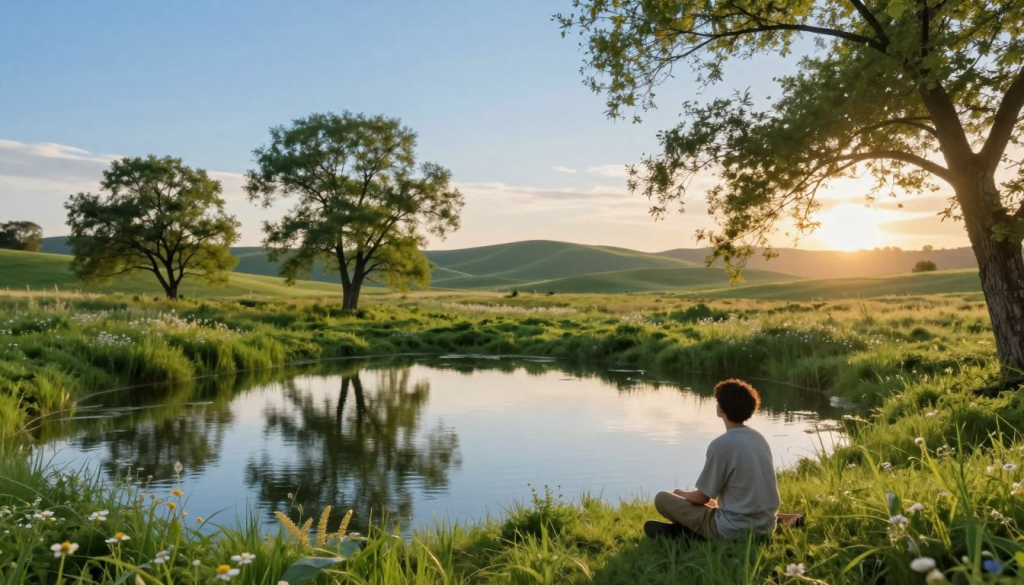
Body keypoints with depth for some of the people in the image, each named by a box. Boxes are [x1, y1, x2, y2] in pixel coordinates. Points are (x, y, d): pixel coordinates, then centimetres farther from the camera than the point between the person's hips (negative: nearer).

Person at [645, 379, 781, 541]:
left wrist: (682, 493, 13)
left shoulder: (721, 444, -18)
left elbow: (702, 497, -9)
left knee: (662, 498, 2)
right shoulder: (759, 438, 4)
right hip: (765, 527, 7)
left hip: (736, 531, -7)